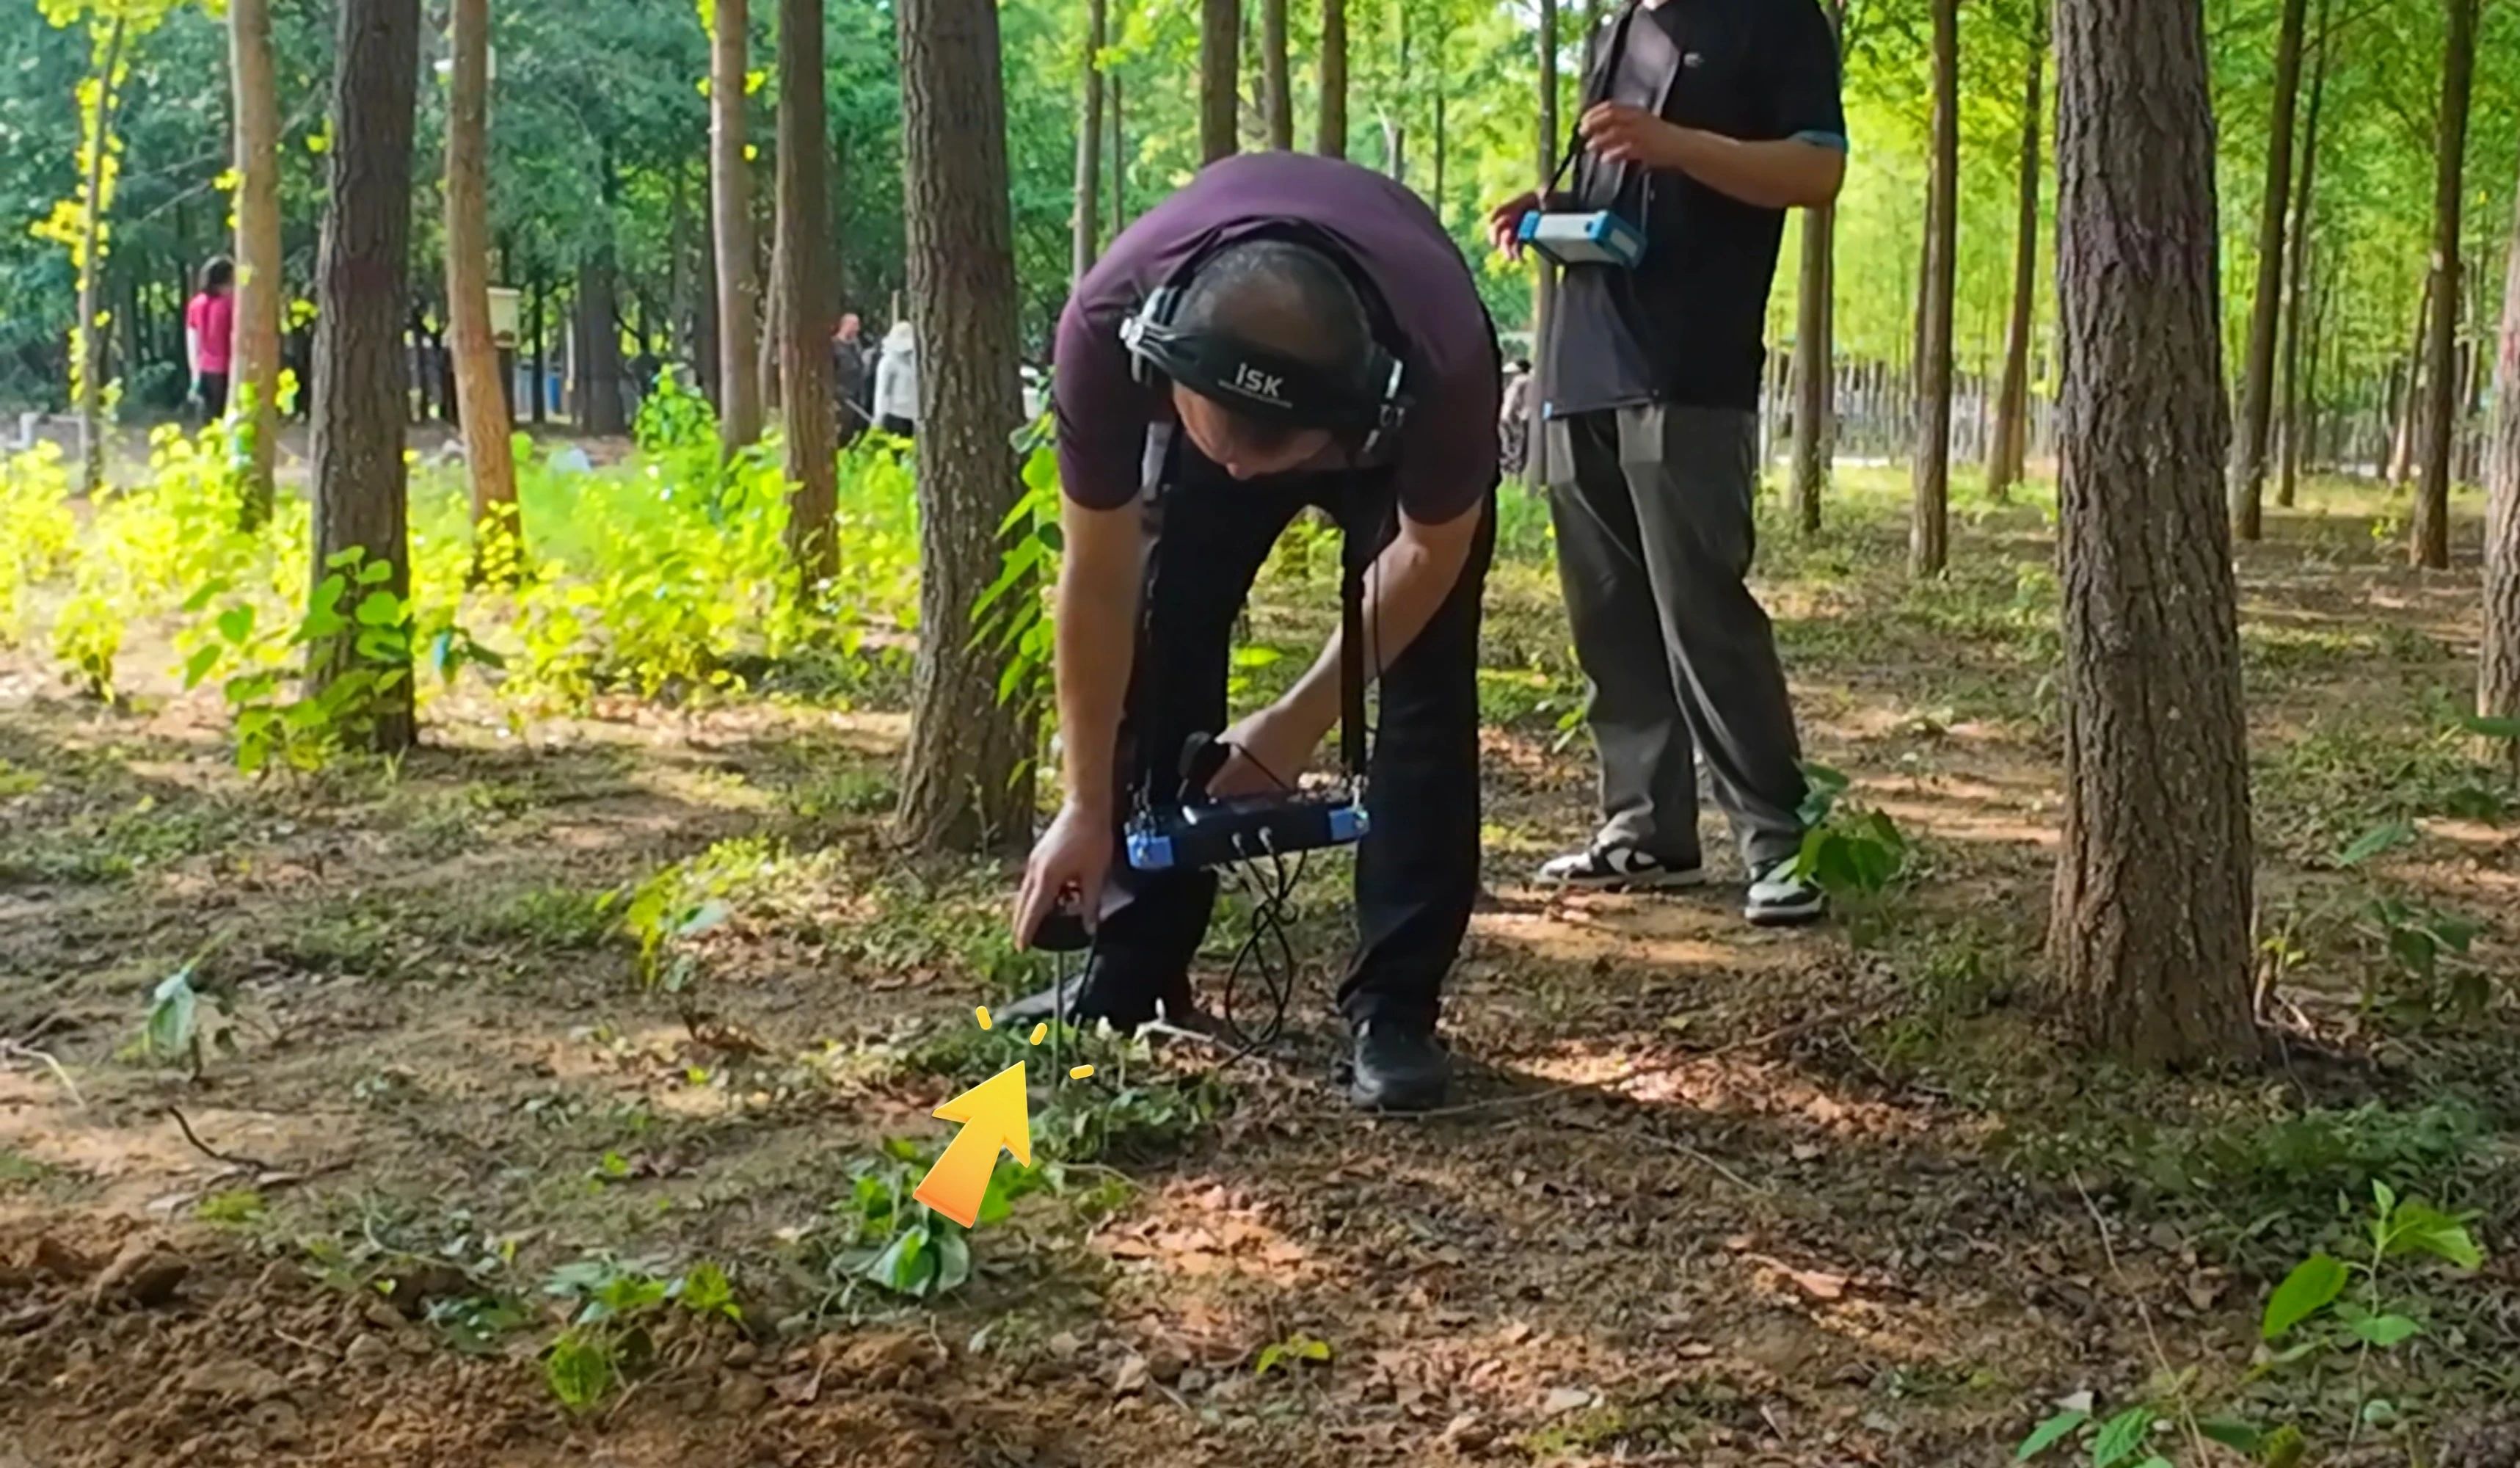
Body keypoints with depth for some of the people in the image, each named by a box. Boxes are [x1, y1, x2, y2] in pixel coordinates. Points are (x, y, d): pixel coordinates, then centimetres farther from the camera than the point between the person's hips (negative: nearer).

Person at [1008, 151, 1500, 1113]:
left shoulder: (1440, 359, -44)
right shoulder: (1109, 325, -40)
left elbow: (1430, 554, -22)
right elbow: (1099, 581, -26)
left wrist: (1295, 728, -17)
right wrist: (1087, 805, -19)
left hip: (1397, 415, -2)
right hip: (1209, 381, 2)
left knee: (1423, 688, -15)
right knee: (1155, 655, -8)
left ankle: (1394, 1008, -8)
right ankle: (1135, 975, 6)